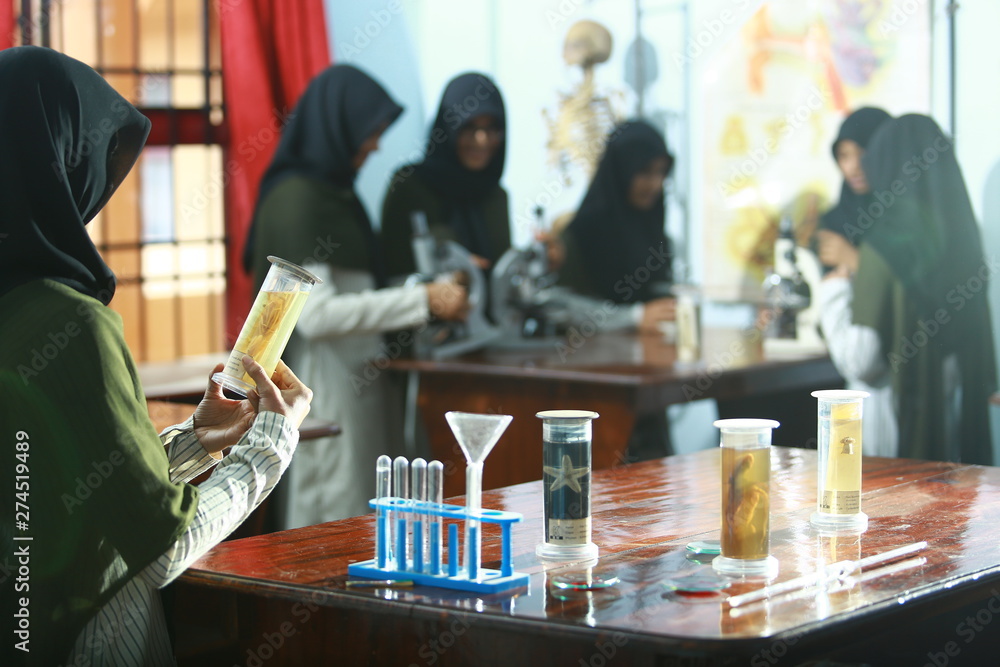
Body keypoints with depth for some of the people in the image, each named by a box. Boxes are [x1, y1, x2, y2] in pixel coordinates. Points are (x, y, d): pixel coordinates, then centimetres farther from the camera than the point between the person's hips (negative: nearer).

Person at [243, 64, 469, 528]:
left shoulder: (334, 191, 15)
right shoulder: (296, 198, -14)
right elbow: (315, 314, -23)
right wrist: (422, 301, -21)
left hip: (359, 381, 9)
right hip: (324, 384, -9)